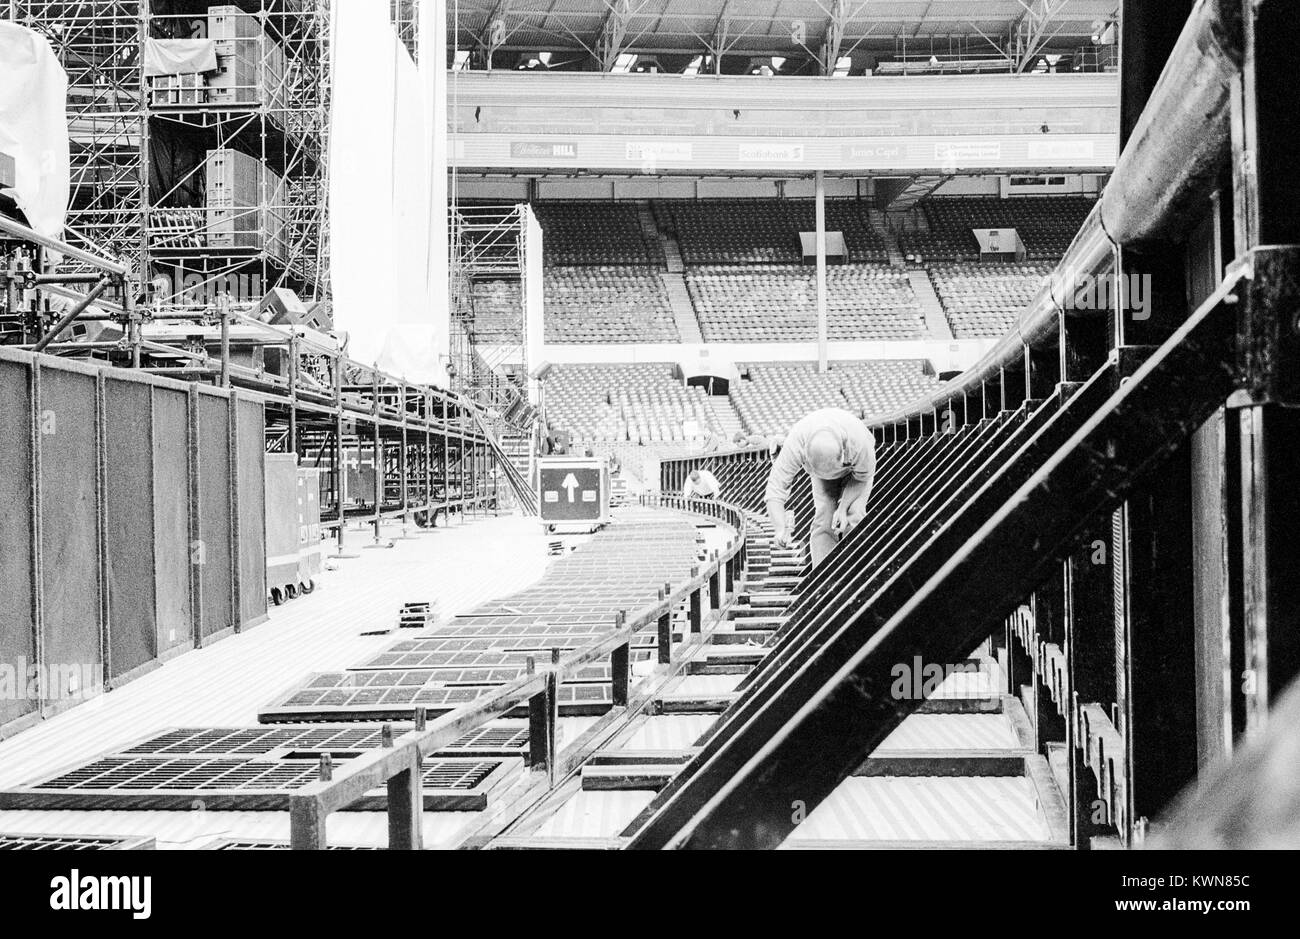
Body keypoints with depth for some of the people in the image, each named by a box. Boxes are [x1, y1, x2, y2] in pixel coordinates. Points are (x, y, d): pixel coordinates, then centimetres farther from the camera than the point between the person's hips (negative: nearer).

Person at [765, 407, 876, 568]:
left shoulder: (859, 442, -44)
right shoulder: (796, 442, -42)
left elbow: (863, 477, -19)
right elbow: (775, 490, -40)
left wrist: (843, 507, -30)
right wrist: (780, 530, -54)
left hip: (856, 467, -1)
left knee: (854, 518, -20)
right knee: (823, 519, -16)